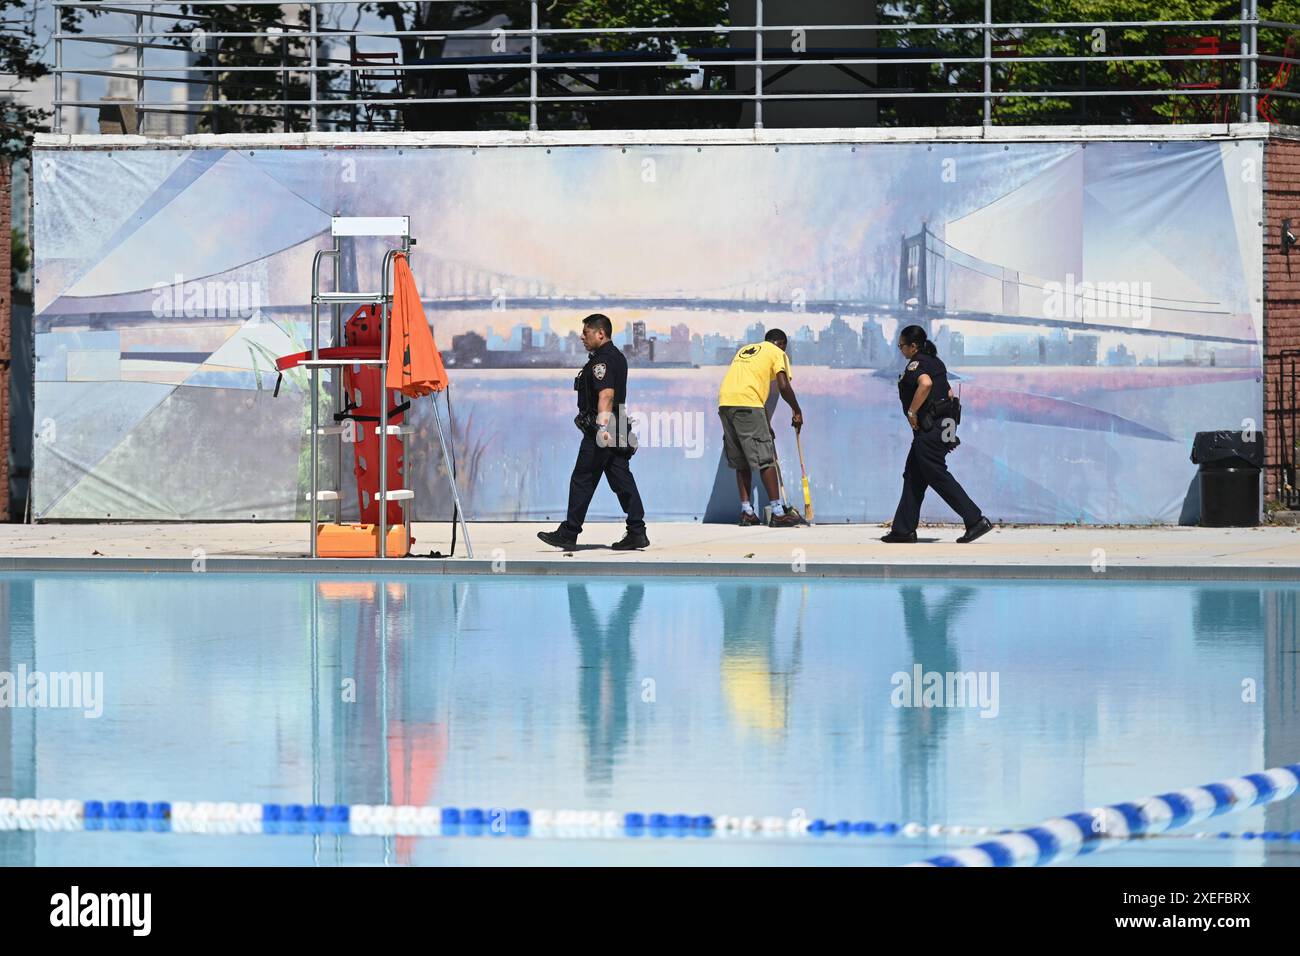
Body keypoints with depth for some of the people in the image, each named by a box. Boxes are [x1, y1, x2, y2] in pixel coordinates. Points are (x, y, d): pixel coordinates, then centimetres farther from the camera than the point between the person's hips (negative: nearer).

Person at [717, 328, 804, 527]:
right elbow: (784, 386, -4)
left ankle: (746, 511, 12)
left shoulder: (745, 350, 30)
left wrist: (766, 421, 31)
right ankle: (777, 513, -5)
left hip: (725, 403, 7)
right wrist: (797, 412, 10)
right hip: (747, 404, -7)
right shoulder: (777, 353, 10)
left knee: (741, 462, 14)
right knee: (765, 460, -4)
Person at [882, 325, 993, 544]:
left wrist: (912, 412, -24)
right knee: (913, 477, 13)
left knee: (938, 477, -7)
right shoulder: (935, 363, 18)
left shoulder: (917, 363, -12)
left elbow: (925, 383, -33)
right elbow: (949, 393, 22)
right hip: (943, 423, 10)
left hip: (928, 429, -10)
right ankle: (904, 530, 15)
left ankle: (976, 520, -9)